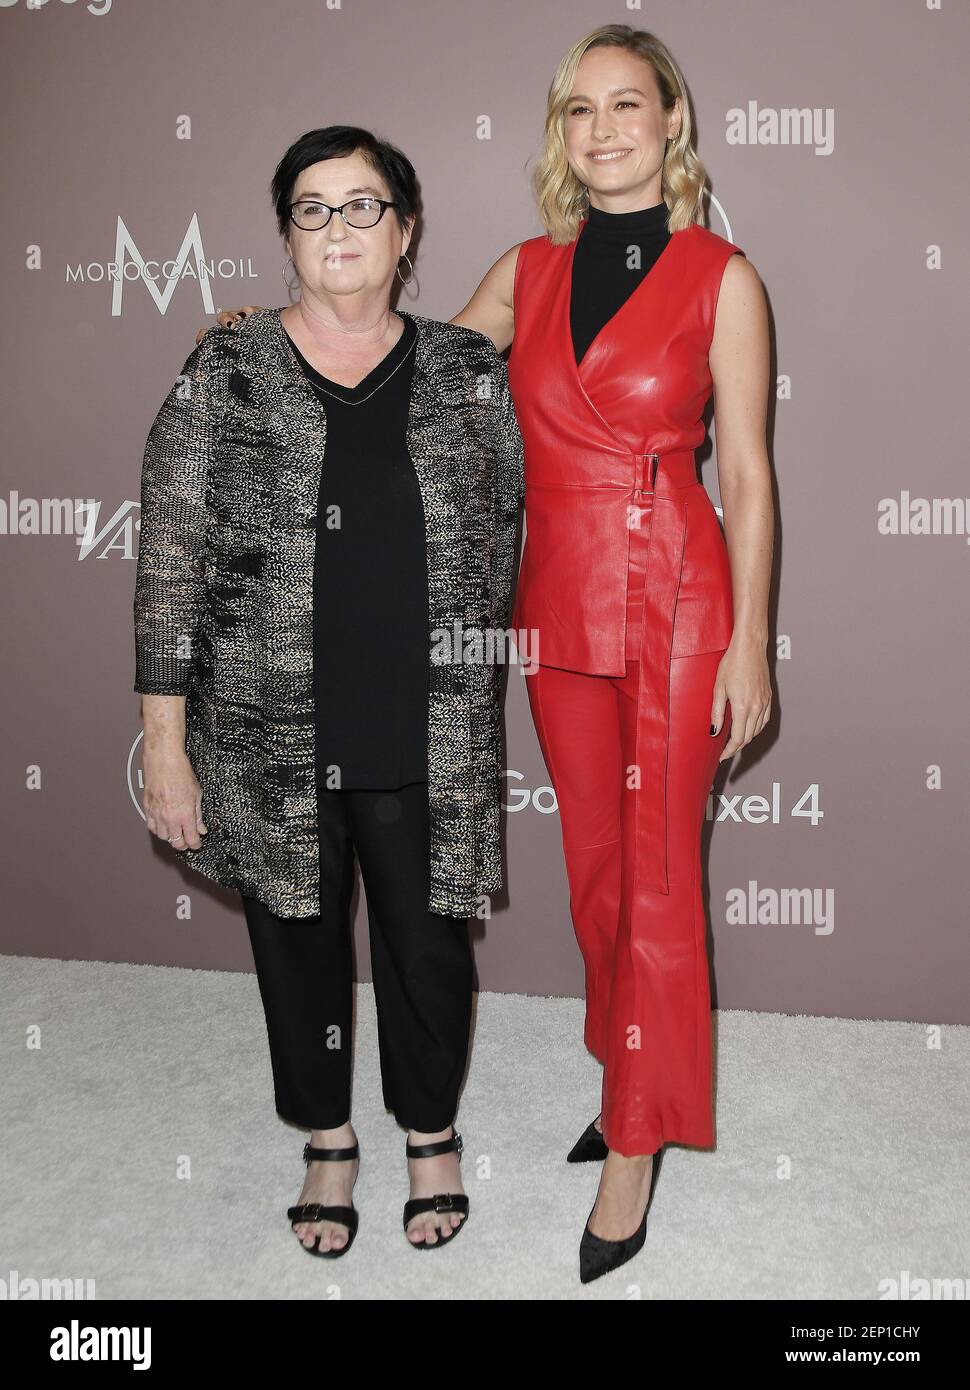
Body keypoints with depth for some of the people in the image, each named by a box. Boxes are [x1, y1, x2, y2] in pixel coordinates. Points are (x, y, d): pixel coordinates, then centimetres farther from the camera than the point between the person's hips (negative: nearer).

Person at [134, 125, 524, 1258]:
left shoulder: (470, 373, 3)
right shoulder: (224, 373, -2)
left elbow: (506, 528, 13)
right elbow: (171, 562, -4)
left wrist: (472, 657, 9)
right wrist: (165, 743, -6)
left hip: (429, 740, 1)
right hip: (271, 739, 0)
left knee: (427, 944, 12)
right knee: (299, 941, 14)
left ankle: (431, 1133, 39)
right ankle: (327, 1143, 39)